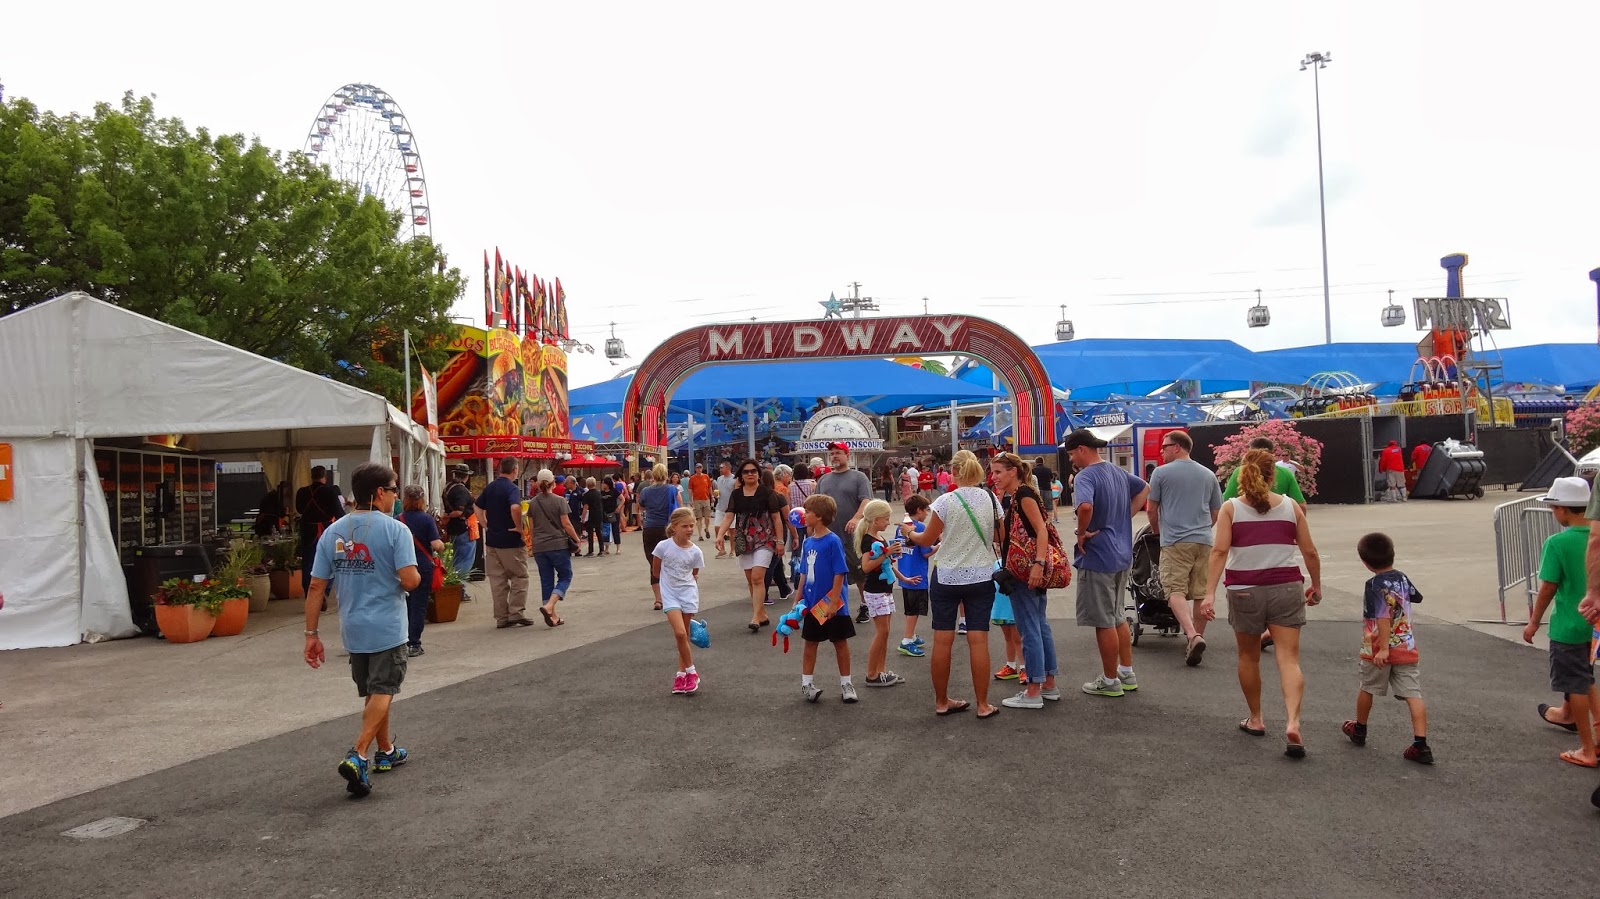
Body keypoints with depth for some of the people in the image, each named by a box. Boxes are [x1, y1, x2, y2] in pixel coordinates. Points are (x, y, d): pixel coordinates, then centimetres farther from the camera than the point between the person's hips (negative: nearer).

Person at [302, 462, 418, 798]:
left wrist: (311, 635, 6)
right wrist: (415, 578, 3)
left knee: (371, 692, 20)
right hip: (387, 628, -6)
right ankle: (357, 756, -14)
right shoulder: (395, 530, -12)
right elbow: (410, 580, -21)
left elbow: (316, 586, 2)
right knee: (382, 692, 1)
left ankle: (386, 752, 34)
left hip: (353, 629, 6)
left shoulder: (332, 532, 3)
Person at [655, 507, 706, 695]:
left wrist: (687, 583, 1)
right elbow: (656, 569, 4)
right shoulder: (663, 546, -12)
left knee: (685, 635, 9)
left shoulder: (695, 552, -7)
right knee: (680, 633, -16)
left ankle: (681, 674, 21)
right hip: (670, 595, -2)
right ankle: (691, 672, -1)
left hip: (688, 594, 2)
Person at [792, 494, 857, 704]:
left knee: (840, 642, 8)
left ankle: (846, 683, 20)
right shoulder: (808, 542, 5)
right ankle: (806, 683, 22)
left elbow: (840, 574, -16)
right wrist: (798, 600, 10)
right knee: (810, 642, 12)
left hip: (832, 605, -6)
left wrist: (833, 602, -19)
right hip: (812, 605, 6)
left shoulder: (833, 541, -15)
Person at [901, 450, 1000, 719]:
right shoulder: (991, 500, -2)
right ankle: (983, 704, 8)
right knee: (978, 640, 4)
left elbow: (926, 540, -3)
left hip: (947, 577, -2)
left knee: (942, 640, 7)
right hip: (981, 576, 2)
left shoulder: (946, 502, -12)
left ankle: (941, 701, 17)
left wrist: (909, 532, 17)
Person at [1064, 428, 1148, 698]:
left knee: (1104, 622, 3)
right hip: (1122, 555, 9)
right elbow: (1144, 489, 27)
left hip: (1097, 557, -9)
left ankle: (1110, 681, 14)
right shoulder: (1117, 471, 9)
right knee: (1117, 617, 21)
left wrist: (1082, 532, -21)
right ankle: (1127, 674, 29)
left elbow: (1085, 506, -39)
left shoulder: (1086, 476, -19)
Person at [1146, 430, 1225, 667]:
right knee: (1201, 593, 9)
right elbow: (1216, 512, 19)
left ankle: (1192, 636, -25)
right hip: (1204, 541, 5)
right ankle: (1198, 637, 15)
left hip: (1175, 541, -5)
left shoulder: (1161, 473, 0)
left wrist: (1156, 530, 22)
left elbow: (1151, 509, 4)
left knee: (1176, 591, -7)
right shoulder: (1209, 475, 14)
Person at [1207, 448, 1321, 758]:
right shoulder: (1291, 506, 3)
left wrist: (1210, 592, -14)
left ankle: (1255, 719, 27)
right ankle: (1293, 722, -18)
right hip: (1286, 589, 1)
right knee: (1289, 657, 0)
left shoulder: (1231, 508, -2)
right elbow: (1310, 552, 5)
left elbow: (1219, 551, -12)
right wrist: (1316, 586, 19)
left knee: (1249, 657, 17)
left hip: (1245, 591, -1)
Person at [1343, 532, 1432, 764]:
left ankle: (1359, 730, 35)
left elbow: (1384, 617, -24)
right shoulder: (1402, 578, 5)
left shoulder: (1374, 585, -16)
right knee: (1413, 695, -1)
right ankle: (1420, 744, -10)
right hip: (1407, 647, 5)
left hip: (1378, 649, -5)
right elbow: (1416, 596, 27)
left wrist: (1383, 648, -25)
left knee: (1367, 688, 16)